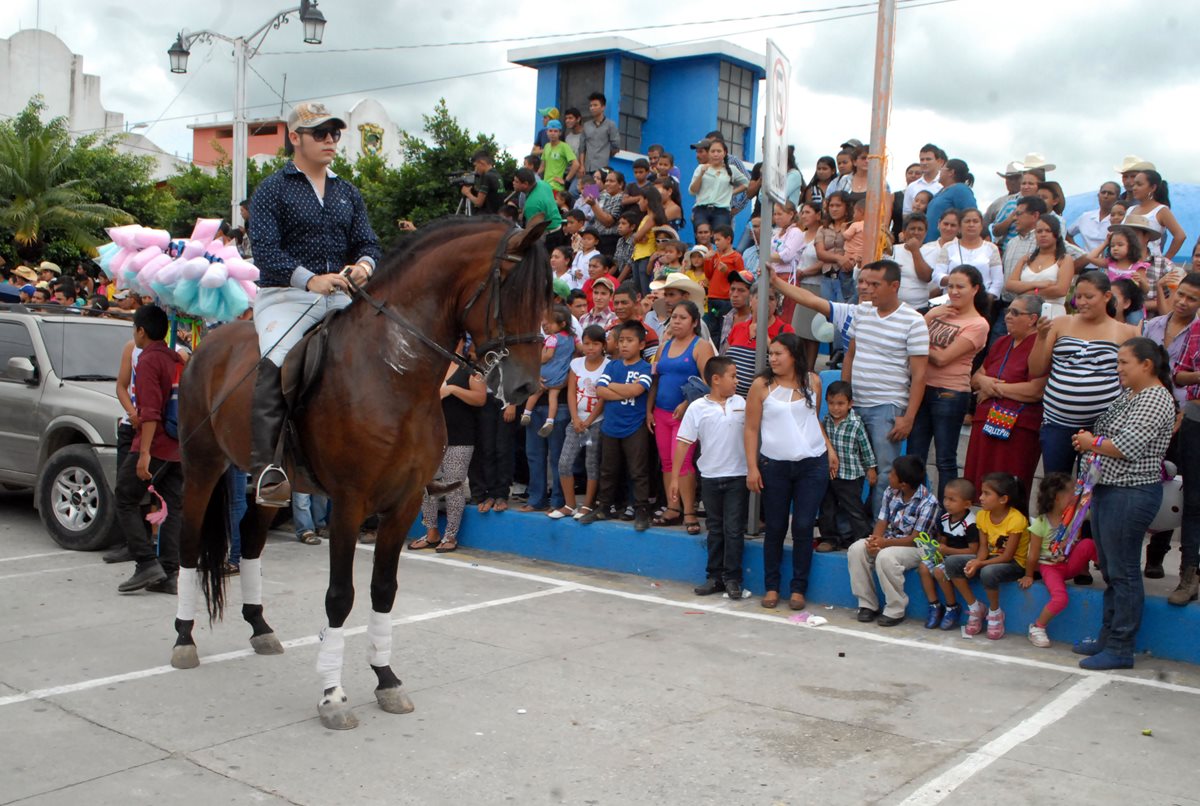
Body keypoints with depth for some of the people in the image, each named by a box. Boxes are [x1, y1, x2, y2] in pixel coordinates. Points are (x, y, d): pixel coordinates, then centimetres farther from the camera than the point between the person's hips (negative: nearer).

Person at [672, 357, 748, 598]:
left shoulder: (742, 403, 1)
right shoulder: (697, 408, -5)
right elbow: (683, 442, -4)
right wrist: (674, 478, -7)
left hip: (737, 476, 0)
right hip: (710, 477, 0)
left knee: (733, 529, 1)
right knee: (715, 529, 11)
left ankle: (732, 578, 9)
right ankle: (714, 576, 20)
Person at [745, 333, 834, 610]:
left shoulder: (812, 381, 4)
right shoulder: (761, 385, -5)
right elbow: (751, 429, -4)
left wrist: (829, 449, 9)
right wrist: (752, 467, -8)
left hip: (813, 464, 2)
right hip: (774, 465, -1)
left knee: (803, 527, 1)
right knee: (775, 528, 6)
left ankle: (799, 588, 11)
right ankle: (771, 586, 17)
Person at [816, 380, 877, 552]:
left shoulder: (856, 424, -12)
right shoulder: (825, 422, 1)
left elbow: (866, 448, -4)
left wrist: (871, 469, -1)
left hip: (851, 475, -5)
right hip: (828, 474, 5)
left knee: (853, 509, 0)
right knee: (827, 507, 12)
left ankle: (863, 539, 10)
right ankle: (830, 538, 24)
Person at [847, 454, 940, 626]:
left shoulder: (928, 502, -18)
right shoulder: (891, 492, 1)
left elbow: (916, 539, -19)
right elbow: (882, 522, 2)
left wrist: (885, 543, -26)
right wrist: (875, 540, -20)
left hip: (914, 548, -6)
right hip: (887, 542, 7)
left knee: (886, 557, -35)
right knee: (856, 550, -18)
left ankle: (895, 611, -19)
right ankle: (868, 604, -9)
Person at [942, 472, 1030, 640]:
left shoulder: (1016, 519, -22)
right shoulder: (982, 515, -3)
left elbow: (1007, 556, -22)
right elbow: (984, 546, 0)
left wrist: (979, 564, -29)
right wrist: (977, 561, -22)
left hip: (1015, 564, -7)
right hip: (991, 559, 7)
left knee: (988, 572, -39)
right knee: (951, 562, -15)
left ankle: (995, 613, -9)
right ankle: (975, 607, -1)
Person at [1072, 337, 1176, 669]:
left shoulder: (1156, 399, -15)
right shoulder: (1128, 394, 15)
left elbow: (1127, 447, -22)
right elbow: (1107, 434, 22)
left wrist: (1092, 442, -7)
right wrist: (1090, 443, 2)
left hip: (1131, 495, -10)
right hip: (1107, 489, 10)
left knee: (1123, 573, -2)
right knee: (1110, 570, 16)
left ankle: (1121, 649, 6)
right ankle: (1107, 638, 27)